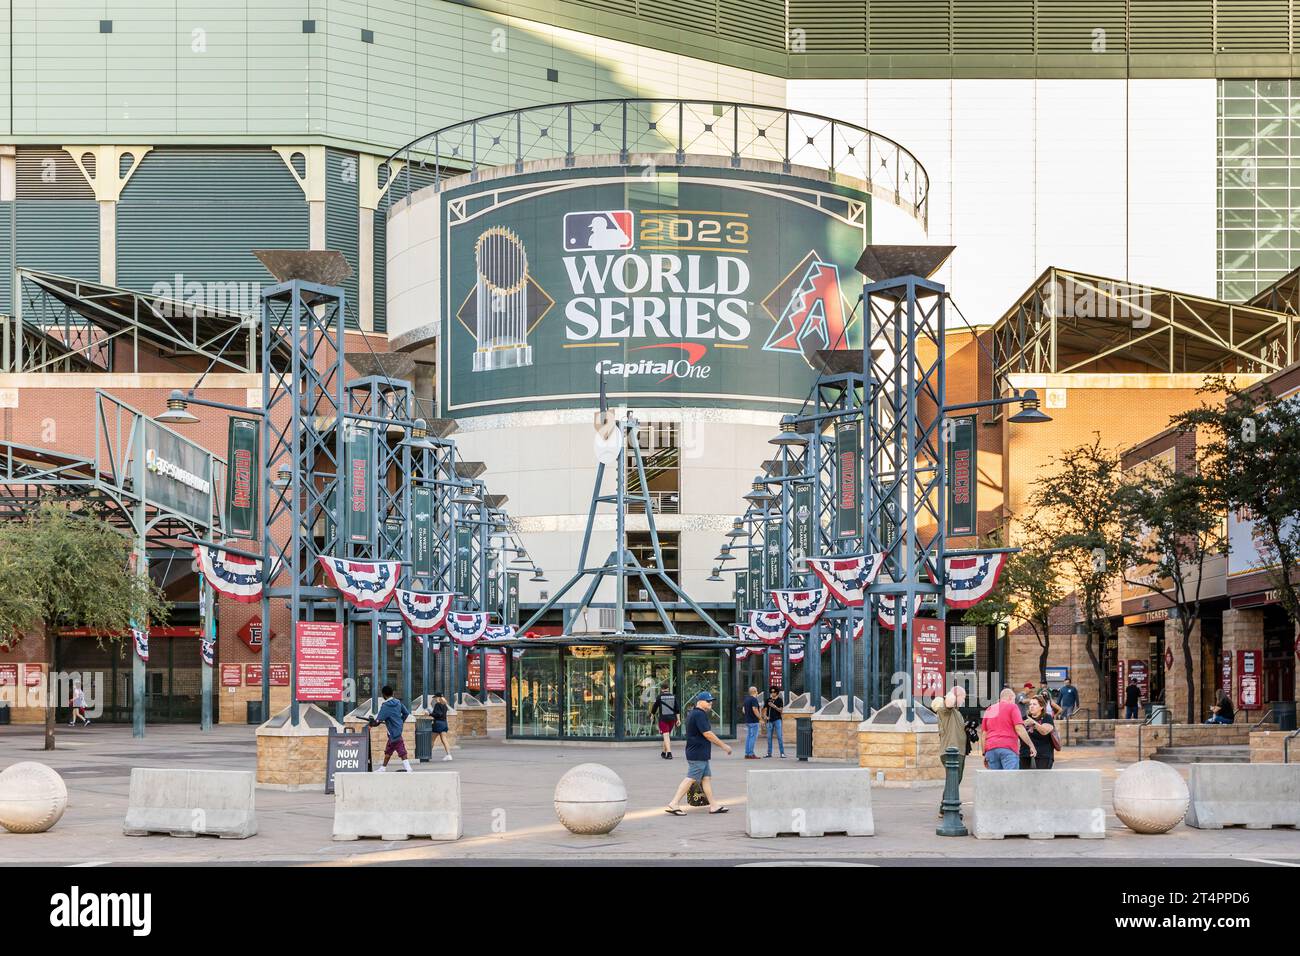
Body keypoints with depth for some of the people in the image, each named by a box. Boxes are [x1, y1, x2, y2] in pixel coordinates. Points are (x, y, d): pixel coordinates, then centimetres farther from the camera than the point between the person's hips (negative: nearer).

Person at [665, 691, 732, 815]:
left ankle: (713, 806, 12)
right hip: (698, 755, -11)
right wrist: (724, 746, -15)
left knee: (707, 777, 10)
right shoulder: (699, 714, -17)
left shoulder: (692, 713, 16)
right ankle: (673, 804, -8)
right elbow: (708, 734, -20)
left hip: (700, 754, 11)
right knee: (690, 779, -8)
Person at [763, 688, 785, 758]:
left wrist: (774, 706, -19)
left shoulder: (779, 700, 1)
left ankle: (782, 753, -9)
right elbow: (765, 709, 12)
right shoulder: (768, 700, 10)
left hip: (777, 720, -4)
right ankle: (769, 753, 12)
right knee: (769, 737, 5)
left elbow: (781, 710, -6)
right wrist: (765, 716, -4)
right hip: (770, 720, 4)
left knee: (779, 736, -9)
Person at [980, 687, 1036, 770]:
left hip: (990, 748, 5)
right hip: (1008, 748, -5)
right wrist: (1031, 745, -1)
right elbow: (1019, 728, -5)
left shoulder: (989, 710, 21)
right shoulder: (1012, 707, 5)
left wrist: (984, 754, 22)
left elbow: (983, 734, 19)